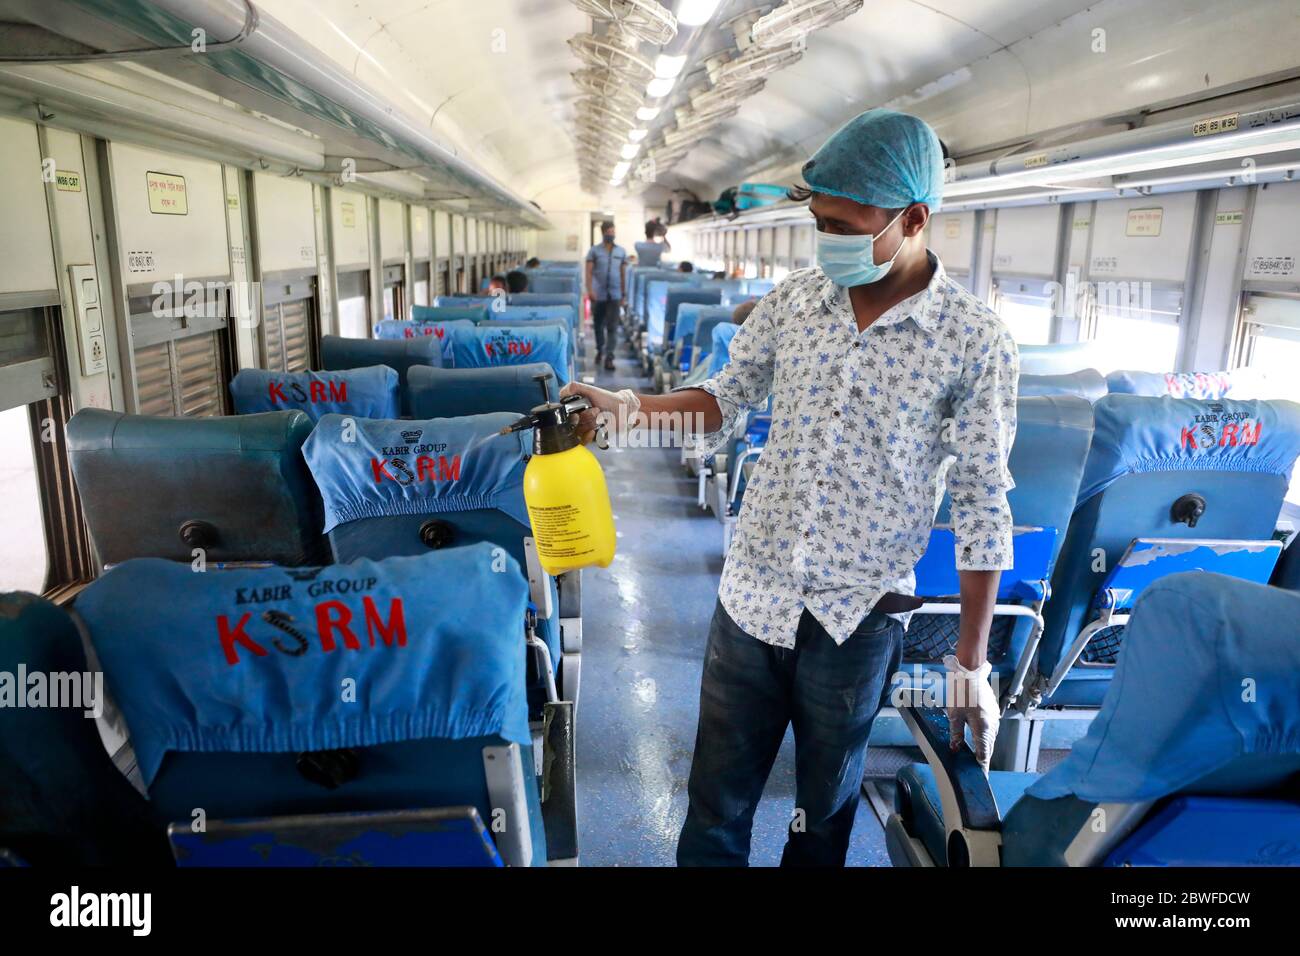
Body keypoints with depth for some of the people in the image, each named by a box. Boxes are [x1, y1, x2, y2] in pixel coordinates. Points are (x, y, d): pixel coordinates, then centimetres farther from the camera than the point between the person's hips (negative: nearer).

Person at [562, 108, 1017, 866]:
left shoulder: (977, 341, -12)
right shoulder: (793, 301, -1)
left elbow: (983, 506, -8)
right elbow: (729, 399, 10)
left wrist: (972, 663, -6)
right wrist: (626, 407, -8)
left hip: (857, 624, -2)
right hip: (751, 599, 3)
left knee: (826, 811, 20)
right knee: (716, 805, 16)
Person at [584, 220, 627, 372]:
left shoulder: (621, 252, 6)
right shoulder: (594, 250, 1)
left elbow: (623, 274, 10)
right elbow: (589, 272, -4)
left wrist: (624, 294, 9)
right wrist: (590, 290, -16)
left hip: (614, 295, 0)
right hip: (598, 294, 0)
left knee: (612, 327, -7)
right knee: (598, 325, 13)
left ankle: (609, 358, -7)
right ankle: (599, 350, 35)